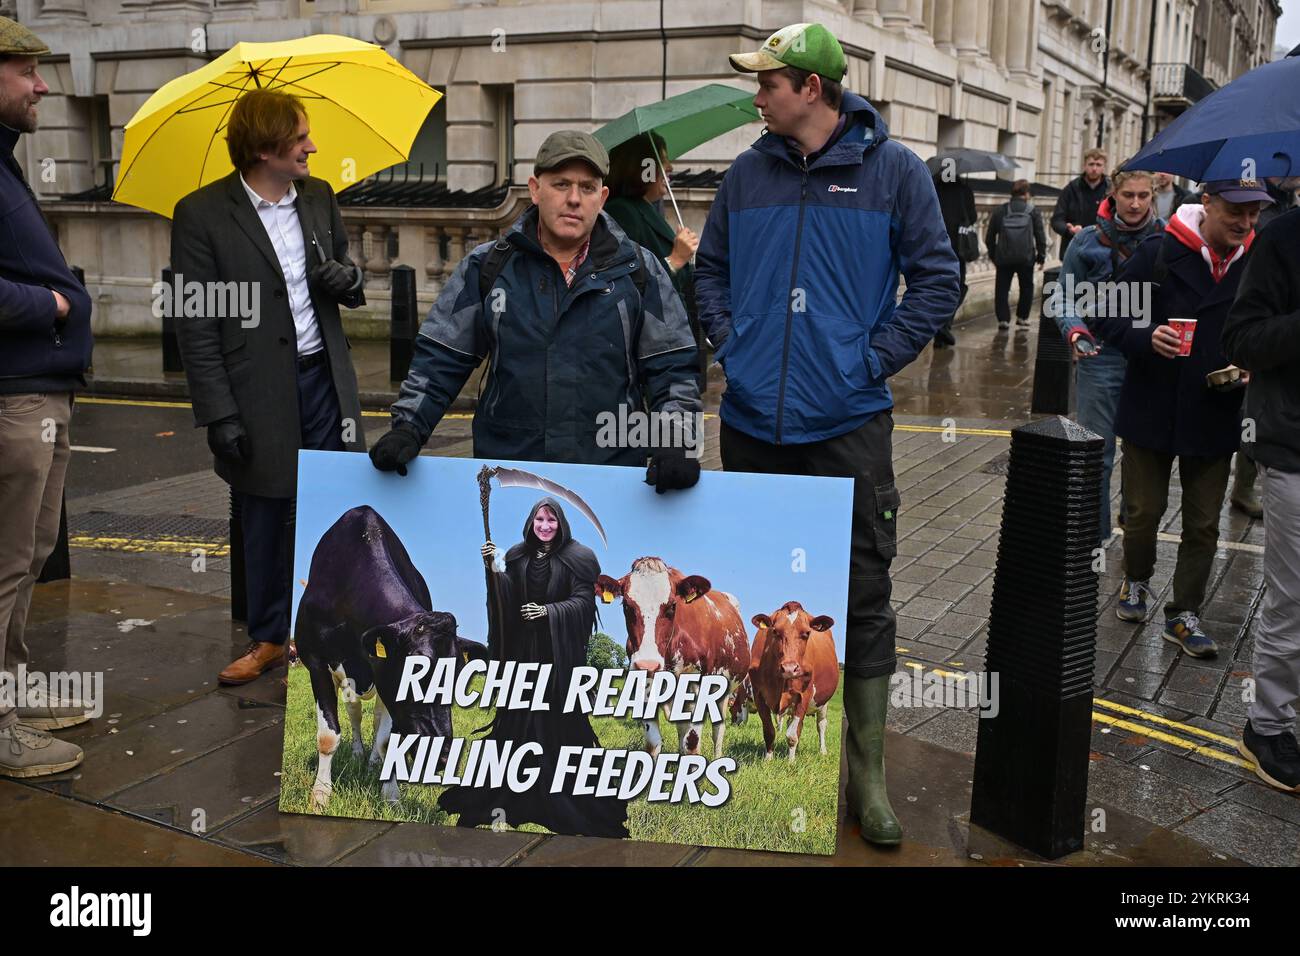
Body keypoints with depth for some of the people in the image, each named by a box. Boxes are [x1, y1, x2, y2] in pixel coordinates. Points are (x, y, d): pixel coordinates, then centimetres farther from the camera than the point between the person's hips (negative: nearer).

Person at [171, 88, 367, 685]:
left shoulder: (318, 197, 6)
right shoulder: (202, 214, -9)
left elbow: (346, 282, 18)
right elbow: (195, 325, -9)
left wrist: (348, 279, -8)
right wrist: (220, 414, -14)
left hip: (324, 377, 4)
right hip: (260, 393, -3)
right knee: (265, 518, 10)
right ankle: (268, 638, 27)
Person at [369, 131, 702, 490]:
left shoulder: (639, 271, 5)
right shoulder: (485, 268, 6)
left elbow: (672, 369, 4)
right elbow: (438, 360, 8)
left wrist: (676, 443, -11)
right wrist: (409, 427, -5)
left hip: (613, 476, 0)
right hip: (504, 470, 1)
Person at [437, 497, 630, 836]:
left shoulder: (576, 557, -3)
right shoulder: (518, 556, 8)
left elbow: (584, 601, -8)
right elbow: (506, 597, 2)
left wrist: (548, 610, -20)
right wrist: (494, 570, -13)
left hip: (560, 650, -3)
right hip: (523, 647, 4)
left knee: (558, 715, 0)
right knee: (520, 715, 5)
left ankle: (563, 791, 11)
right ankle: (512, 790, 14)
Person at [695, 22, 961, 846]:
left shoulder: (894, 170, -3)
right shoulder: (748, 172, 6)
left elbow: (938, 280, -1)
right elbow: (711, 269, 17)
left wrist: (875, 358, -8)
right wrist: (729, 341, 3)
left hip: (848, 423, -3)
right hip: (752, 419, 3)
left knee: (862, 597, 2)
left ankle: (867, 775, 15)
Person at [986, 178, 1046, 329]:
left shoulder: (1000, 211, 6)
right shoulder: (1033, 211, 2)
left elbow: (990, 236, 9)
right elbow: (1040, 235, 1)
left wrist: (992, 254, 19)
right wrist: (1041, 255, 10)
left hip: (1003, 257, 1)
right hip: (1026, 257, -1)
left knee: (1002, 288, 7)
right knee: (1026, 287, 16)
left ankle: (1003, 319, -2)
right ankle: (1022, 317, 18)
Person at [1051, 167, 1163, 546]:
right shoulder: (1089, 241, -3)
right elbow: (1064, 298, 1)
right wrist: (1074, 330, -17)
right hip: (1101, 357, -2)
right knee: (1096, 452, 3)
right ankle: (1094, 534, 14)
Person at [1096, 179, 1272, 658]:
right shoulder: (1159, 254, -10)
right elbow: (1108, 314, -5)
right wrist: (1145, 338, -23)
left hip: (1215, 416, 2)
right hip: (1151, 408, -2)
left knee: (1203, 523, 9)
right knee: (1145, 509, 11)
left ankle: (1184, 614, 23)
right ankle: (1136, 581, 38)